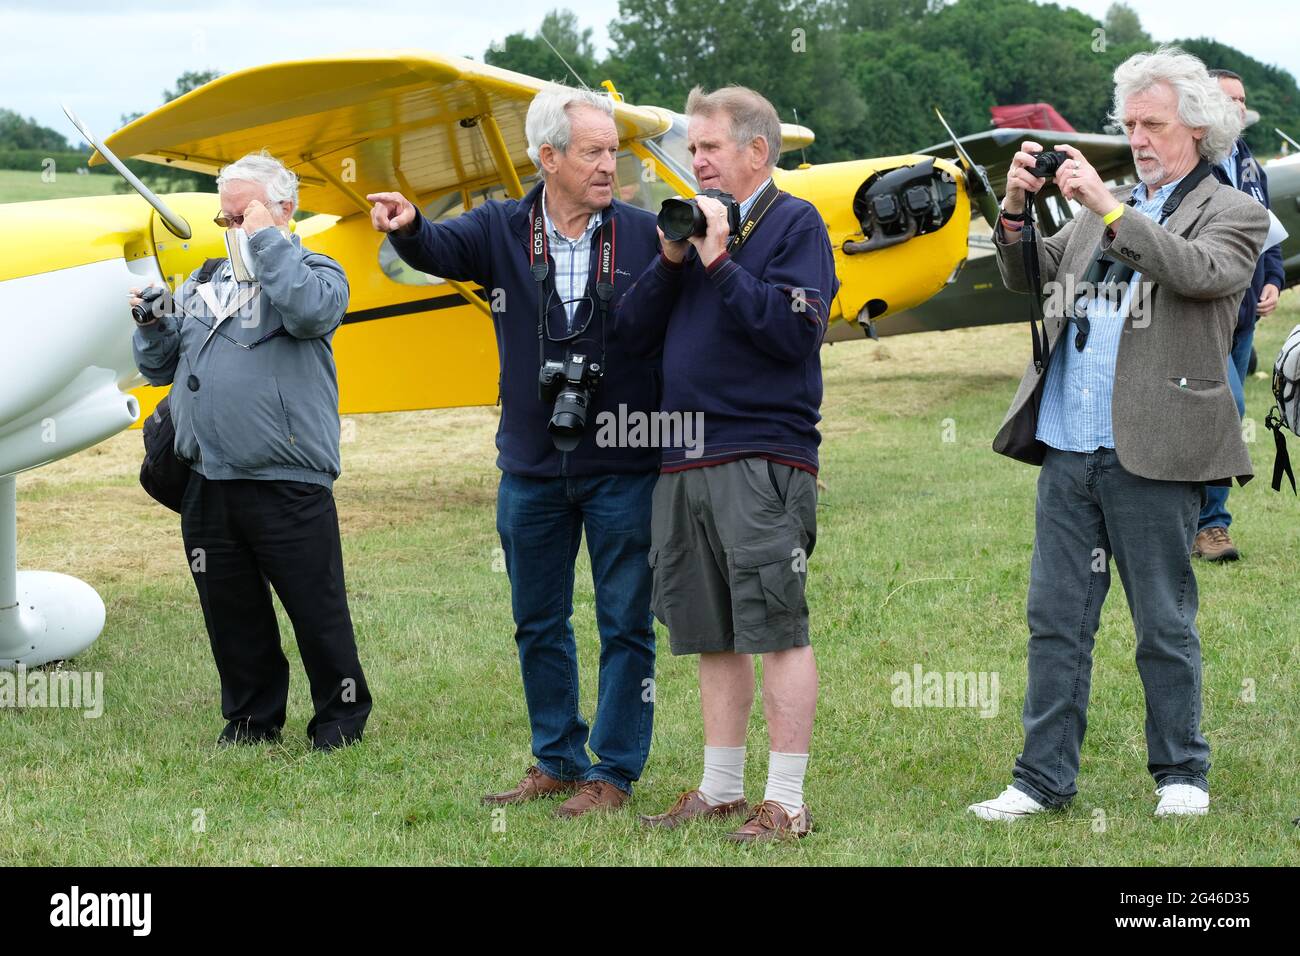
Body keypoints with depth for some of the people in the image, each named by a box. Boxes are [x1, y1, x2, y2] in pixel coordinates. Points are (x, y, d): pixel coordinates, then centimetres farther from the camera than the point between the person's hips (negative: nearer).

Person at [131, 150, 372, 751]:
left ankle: (341, 713, 14)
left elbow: (311, 310, -22)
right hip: (207, 483, 6)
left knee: (316, 607, 0)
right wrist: (153, 324, 1)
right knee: (230, 610, 11)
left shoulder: (313, 270, 4)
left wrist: (266, 237, -14)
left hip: (288, 484, -5)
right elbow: (160, 368, 22)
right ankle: (251, 715, 24)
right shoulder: (204, 282, 19)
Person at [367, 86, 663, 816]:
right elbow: (441, 249, -14)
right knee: (538, 623, 14)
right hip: (532, 468, 3)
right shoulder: (502, 230, 2)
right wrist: (408, 227, -36)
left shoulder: (645, 234, -3)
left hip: (624, 468, -3)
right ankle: (558, 761, 28)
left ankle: (614, 772, 13)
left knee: (626, 625, 3)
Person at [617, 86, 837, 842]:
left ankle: (786, 802, -3)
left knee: (778, 629, -6)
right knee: (714, 637, 12)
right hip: (687, 459, 7)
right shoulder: (698, 221, 18)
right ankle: (721, 790, 20)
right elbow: (637, 332, 13)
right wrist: (672, 262, -1)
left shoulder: (795, 224, -1)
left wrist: (720, 264, -13)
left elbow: (797, 330, -15)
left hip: (762, 459, -7)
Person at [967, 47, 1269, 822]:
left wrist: (1107, 206, -18)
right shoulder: (1104, 209, 18)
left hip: (1153, 454, -5)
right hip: (1069, 451, 5)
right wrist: (1017, 206, -1)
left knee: (1165, 626, 4)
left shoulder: (1234, 215, 2)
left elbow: (1197, 271, -19)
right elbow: (1028, 278, 17)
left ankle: (1182, 773, 18)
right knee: (1056, 621, 7)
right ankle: (1045, 779, 13)